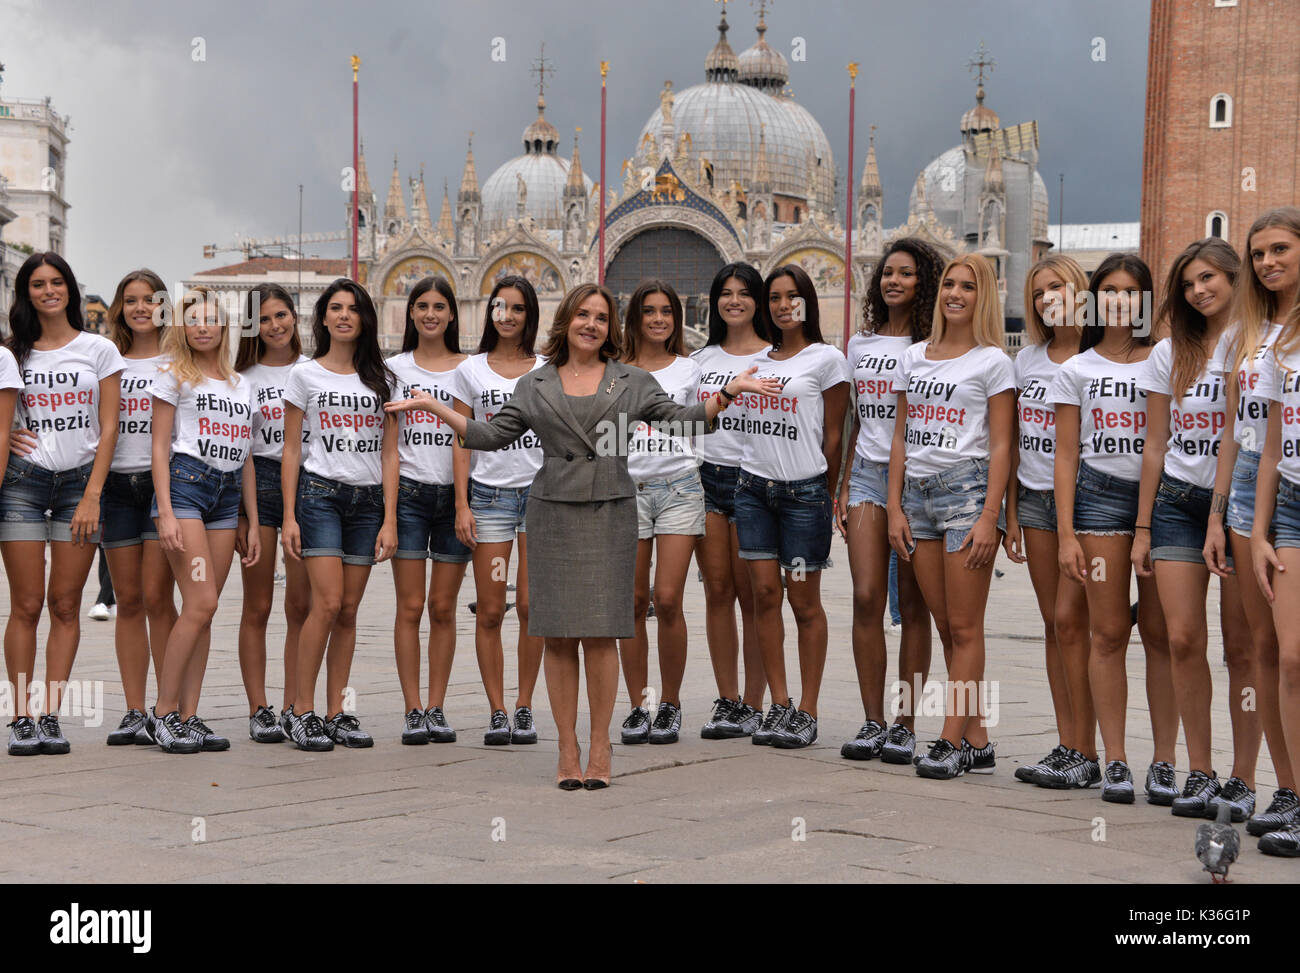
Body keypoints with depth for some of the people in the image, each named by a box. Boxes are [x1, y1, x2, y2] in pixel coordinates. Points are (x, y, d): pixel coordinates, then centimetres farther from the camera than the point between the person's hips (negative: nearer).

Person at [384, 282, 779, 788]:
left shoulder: (632, 382, 10)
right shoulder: (535, 385, 11)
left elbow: (683, 419, 6)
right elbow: (492, 435, 9)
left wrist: (728, 392, -7)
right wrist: (432, 406, 4)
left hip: (610, 514, -1)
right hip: (553, 514, 1)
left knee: (601, 633, -4)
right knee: (558, 636, 0)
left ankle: (600, 747, 5)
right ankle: (567, 750, 6)